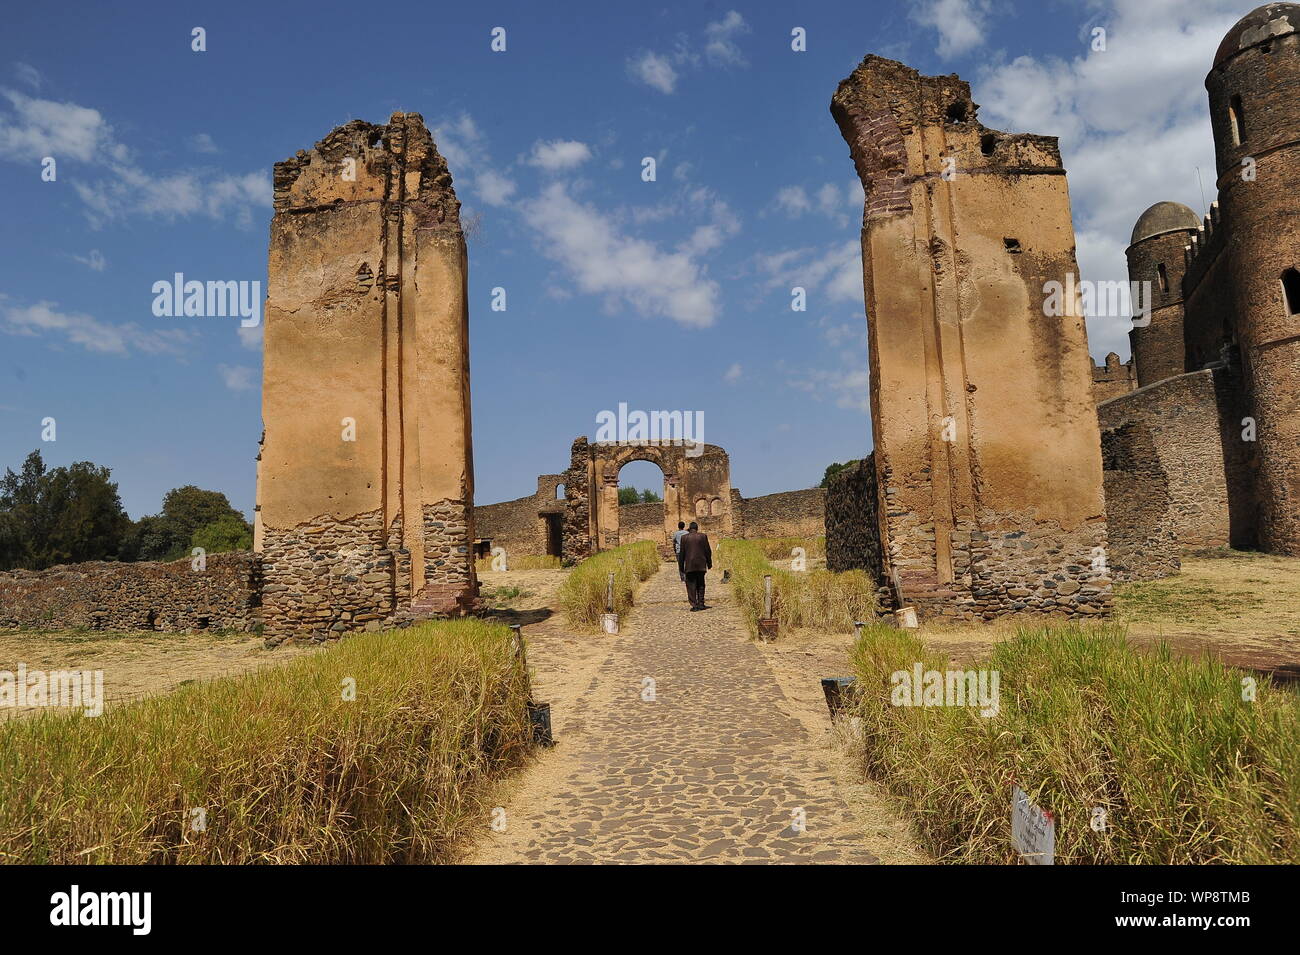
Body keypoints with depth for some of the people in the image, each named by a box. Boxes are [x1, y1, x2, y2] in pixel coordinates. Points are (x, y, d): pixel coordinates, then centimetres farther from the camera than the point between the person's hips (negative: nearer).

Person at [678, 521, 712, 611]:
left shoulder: (684, 537, -1)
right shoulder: (703, 536, 0)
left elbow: (682, 553, 1)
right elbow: (708, 551, 2)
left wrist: (682, 566, 7)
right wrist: (709, 563, 12)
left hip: (689, 566, -1)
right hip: (701, 565, 1)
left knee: (691, 585, 3)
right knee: (700, 585, 13)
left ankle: (694, 605, -3)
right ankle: (701, 603, 10)